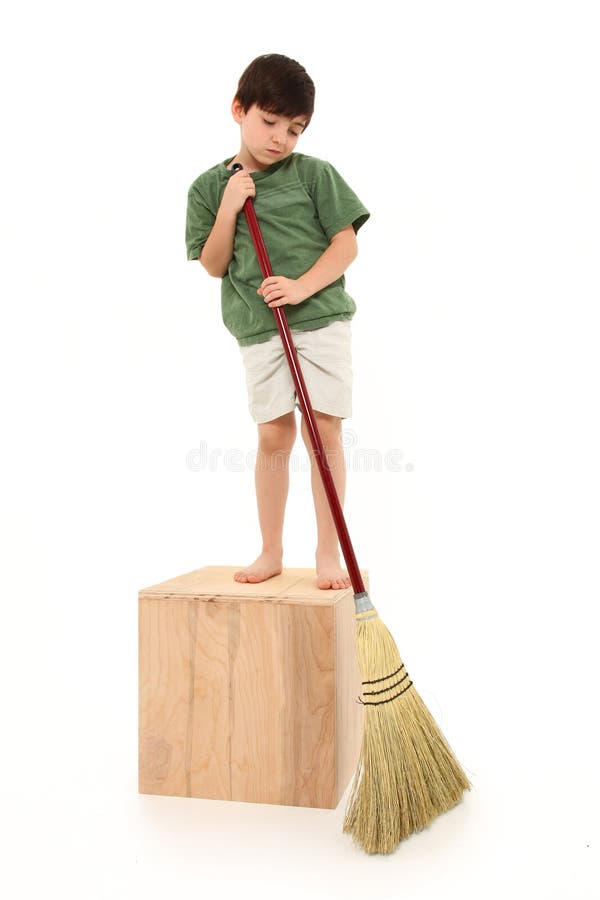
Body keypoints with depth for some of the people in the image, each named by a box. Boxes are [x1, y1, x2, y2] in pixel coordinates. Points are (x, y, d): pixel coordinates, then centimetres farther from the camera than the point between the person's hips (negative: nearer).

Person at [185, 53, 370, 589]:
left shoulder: (314, 173, 3)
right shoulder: (210, 187, 8)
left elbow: (346, 245, 0)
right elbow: (214, 265, 5)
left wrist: (303, 286, -16)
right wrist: (228, 207, -9)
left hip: (320, 317, -1)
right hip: (259, 328, 1)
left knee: (325, 429, -3)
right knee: (273, 435, 3)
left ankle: (329, 552, 6)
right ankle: (271, 552, 16)